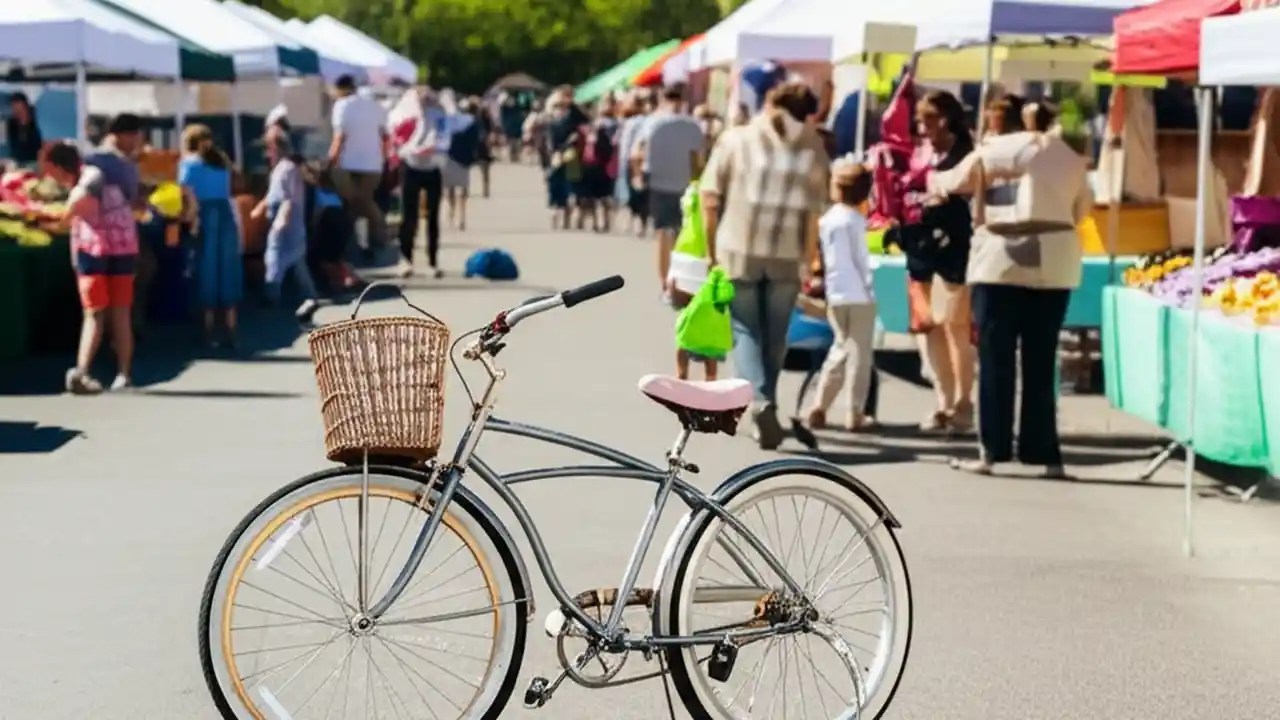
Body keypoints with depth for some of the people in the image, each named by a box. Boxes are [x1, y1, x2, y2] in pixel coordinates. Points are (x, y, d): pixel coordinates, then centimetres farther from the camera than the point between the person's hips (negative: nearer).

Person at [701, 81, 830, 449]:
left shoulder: (736, 138, 2)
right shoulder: (812, 147, 3)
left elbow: (710, 198, -1)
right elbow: (815, 212, -2)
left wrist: (711, 249, 8)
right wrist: (808, 260, 6)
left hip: (737, 250, -1)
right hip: (787, 255, 1)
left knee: (745, 329, 7)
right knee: (774, 335, 14)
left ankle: (759, 401, -14)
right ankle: (766, 403, 19)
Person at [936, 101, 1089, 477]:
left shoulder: (993, 150, 6)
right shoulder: (1072, 159, 14)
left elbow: (953, 182, 19)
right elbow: (1082, 209, 19)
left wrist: (933, 181, 40)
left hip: (1002, 258, -3)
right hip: (1055, 261, 3)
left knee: (996, 358, 1)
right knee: (1040, 361, 6)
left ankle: (991, 452, 0)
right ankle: (1045, 455, 5)